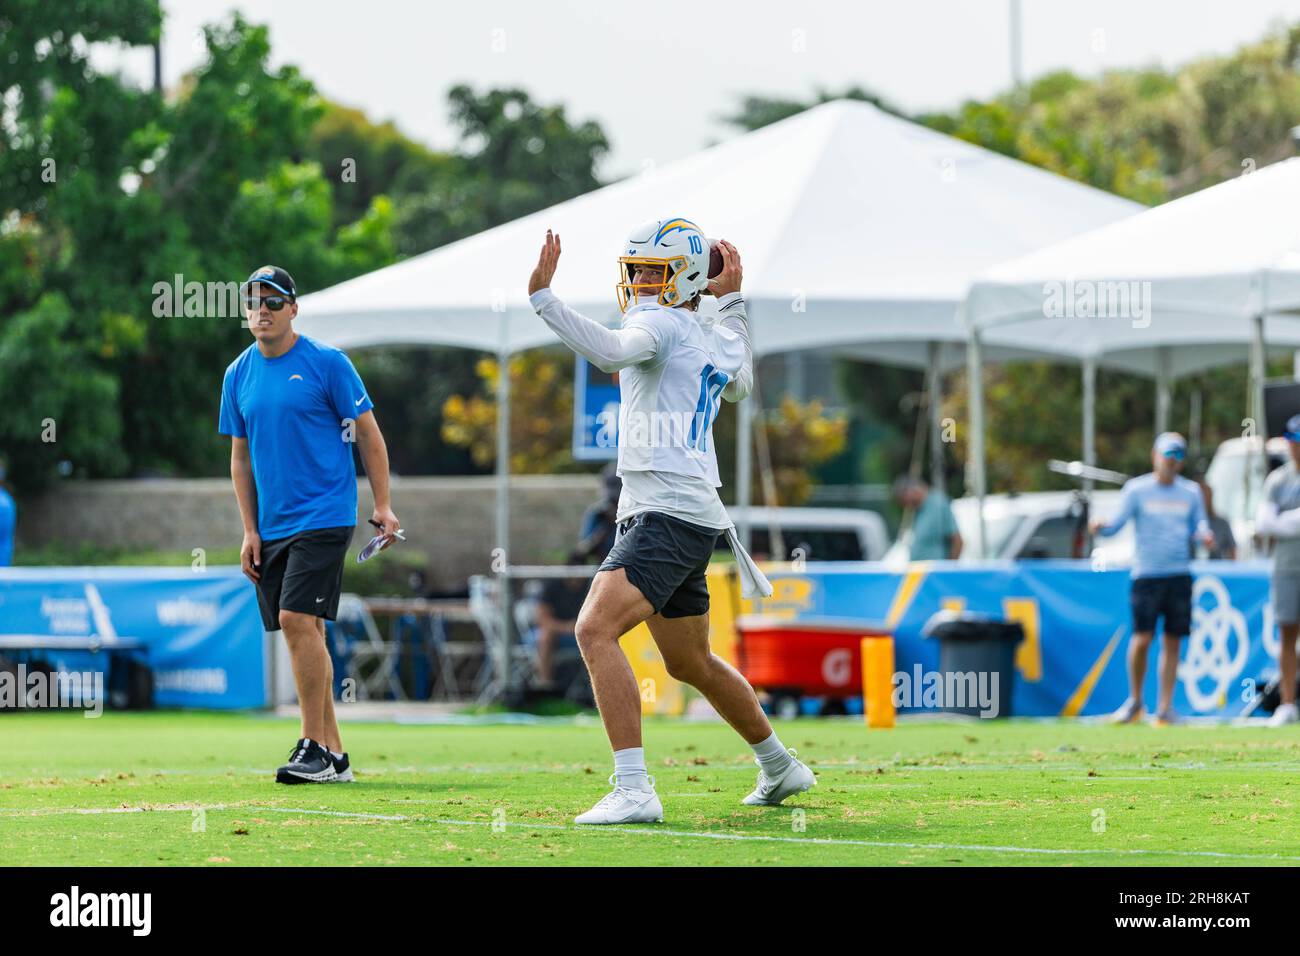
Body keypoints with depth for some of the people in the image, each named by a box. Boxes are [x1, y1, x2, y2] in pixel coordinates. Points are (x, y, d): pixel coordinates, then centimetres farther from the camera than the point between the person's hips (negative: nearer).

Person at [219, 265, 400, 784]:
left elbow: (368, 434, 0)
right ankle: (334, 755, 12)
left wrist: (383, 506, -5)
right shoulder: (238, 375, 10)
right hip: (272, 526, 6)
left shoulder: (327, 363, -5)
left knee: (297, 619, -18)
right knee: (303, 631, 6)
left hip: (323, 517, -6)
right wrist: (250, 531, 9)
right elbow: (240, 458, 15)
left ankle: (315, 748, -13)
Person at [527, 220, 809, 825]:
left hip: (669, 516, -10)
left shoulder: (661, 324, -9)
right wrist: (732, 301, 46)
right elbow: (738, 384, 42)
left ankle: (633, 790, -29)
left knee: (595, 630, -23)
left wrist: (543, 298, -29)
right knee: (691, 664, 25)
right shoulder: (716, 342, 18)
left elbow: (610, 352, -30)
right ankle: (780, 768, 42)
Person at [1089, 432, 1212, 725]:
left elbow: (1199, 526, 15)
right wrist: (1101, 526, -22)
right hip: (1146, 574, -3)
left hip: (1180, 574, 3)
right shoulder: (1137, 489, 3)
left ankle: (1165, 707, 6)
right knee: (1142, 638, -10)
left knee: (1172, 642, 1)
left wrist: (1204, 535, -7)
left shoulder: (1191, 492, 11)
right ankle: (1135, 701, 9)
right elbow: (1117, 523, 0)